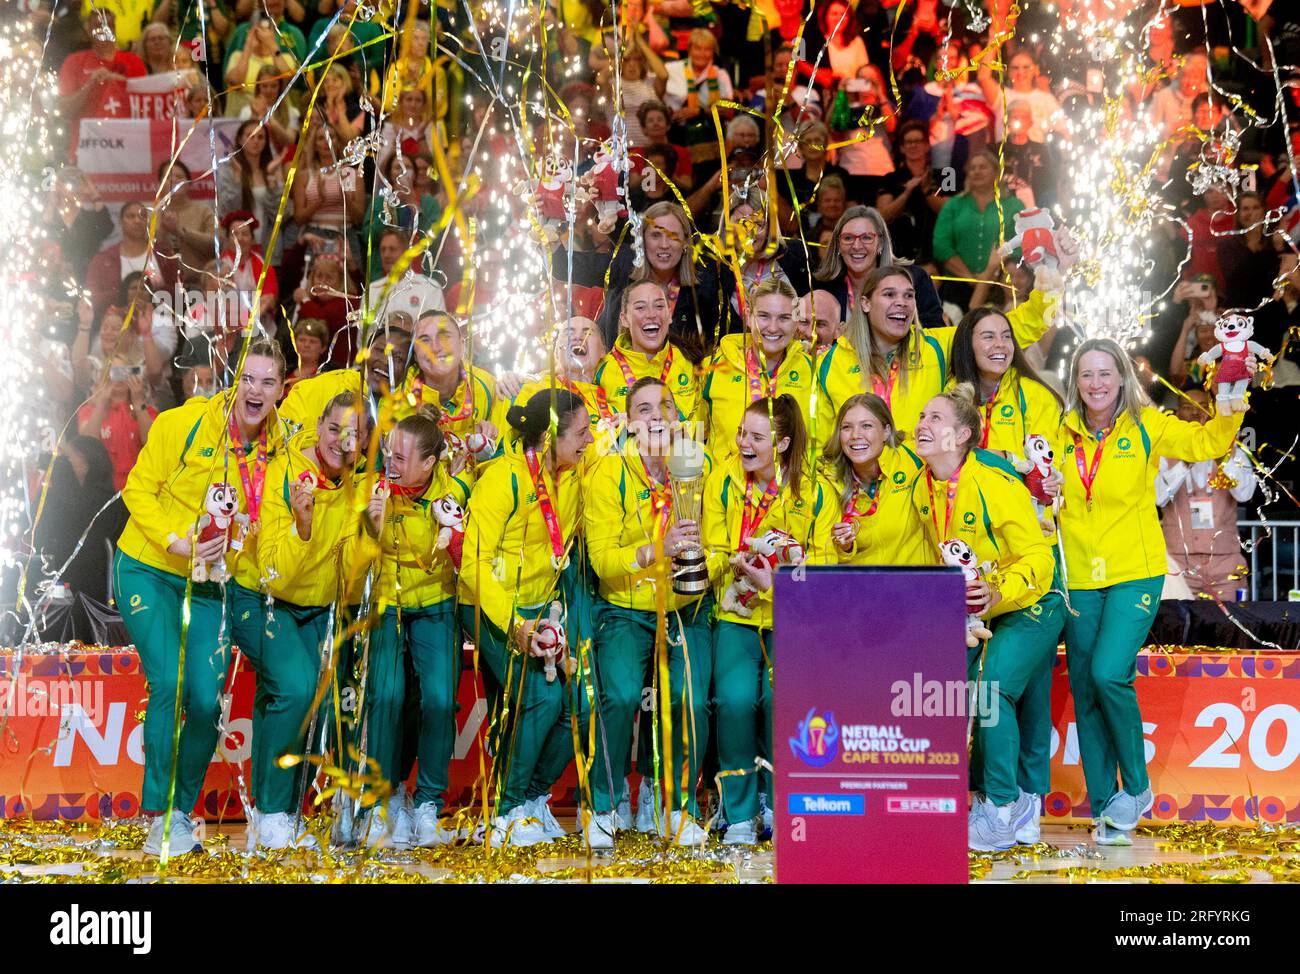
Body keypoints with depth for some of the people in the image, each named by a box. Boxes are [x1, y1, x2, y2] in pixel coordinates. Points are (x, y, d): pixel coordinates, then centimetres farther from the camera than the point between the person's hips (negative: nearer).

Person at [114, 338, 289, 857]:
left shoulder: (278, 448, -1)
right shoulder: (185, 423, -13)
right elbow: (139, 489, -9)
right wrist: (177, 541, -22)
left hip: (211, 584, 4)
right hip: (149, 569, -4)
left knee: (206, 702, -6)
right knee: (169, 685, -19)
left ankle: (182, 811, 15)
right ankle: (161, 818, -8)